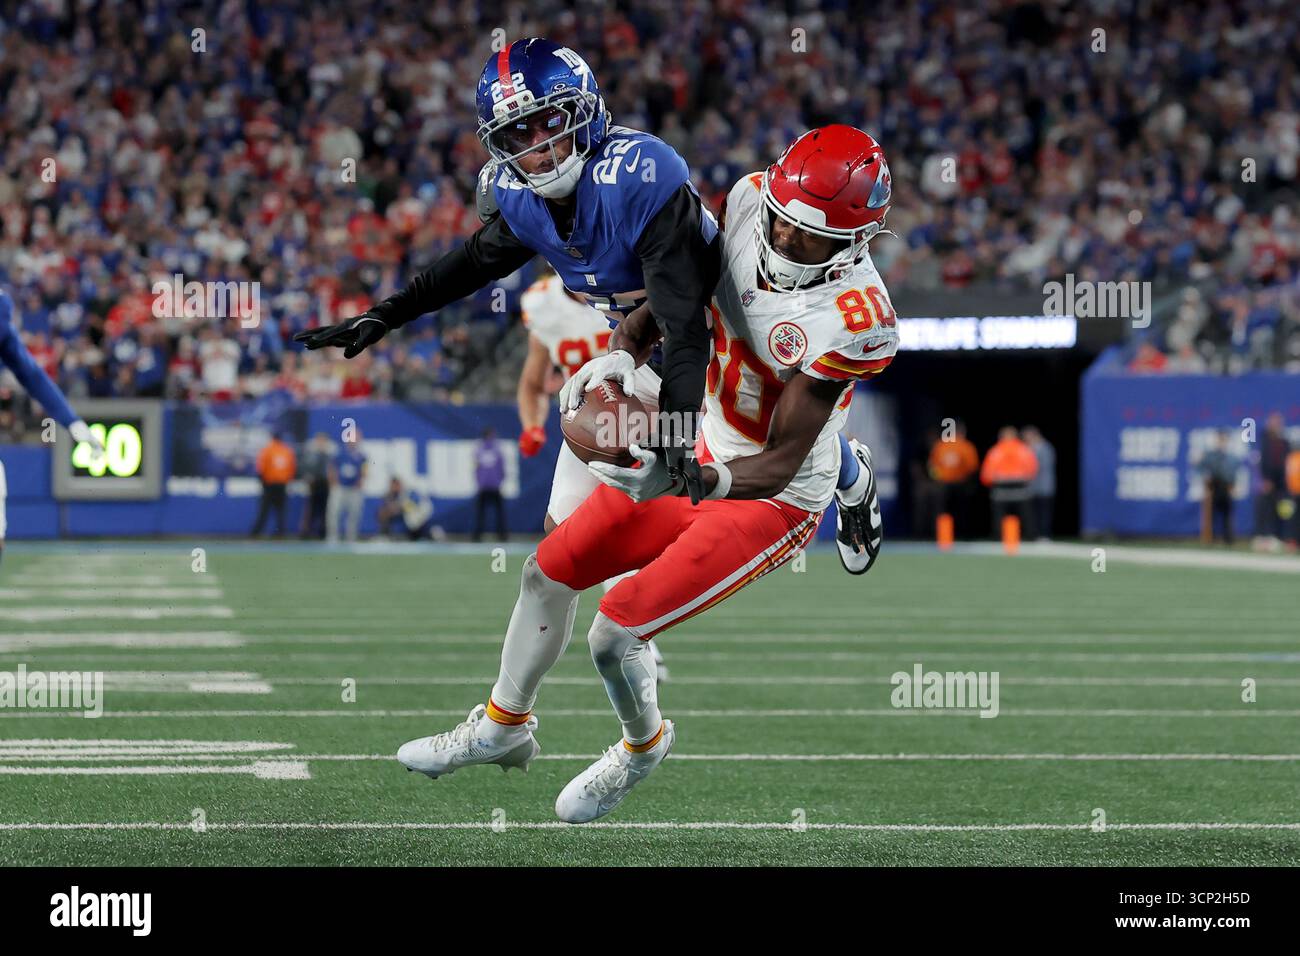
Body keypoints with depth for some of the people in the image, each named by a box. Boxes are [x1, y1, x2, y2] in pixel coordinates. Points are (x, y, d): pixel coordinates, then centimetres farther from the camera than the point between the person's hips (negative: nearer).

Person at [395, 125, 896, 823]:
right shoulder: (750, 200, -14)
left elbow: (778, 466, -26)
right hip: (698, 452, 7)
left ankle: (643, 746, 21)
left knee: (615, 633, -12)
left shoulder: (849, 320, -32)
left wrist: (691, 479, -40)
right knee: (549, 572, 13)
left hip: (773, 499, -7)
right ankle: (504, 726, 37)